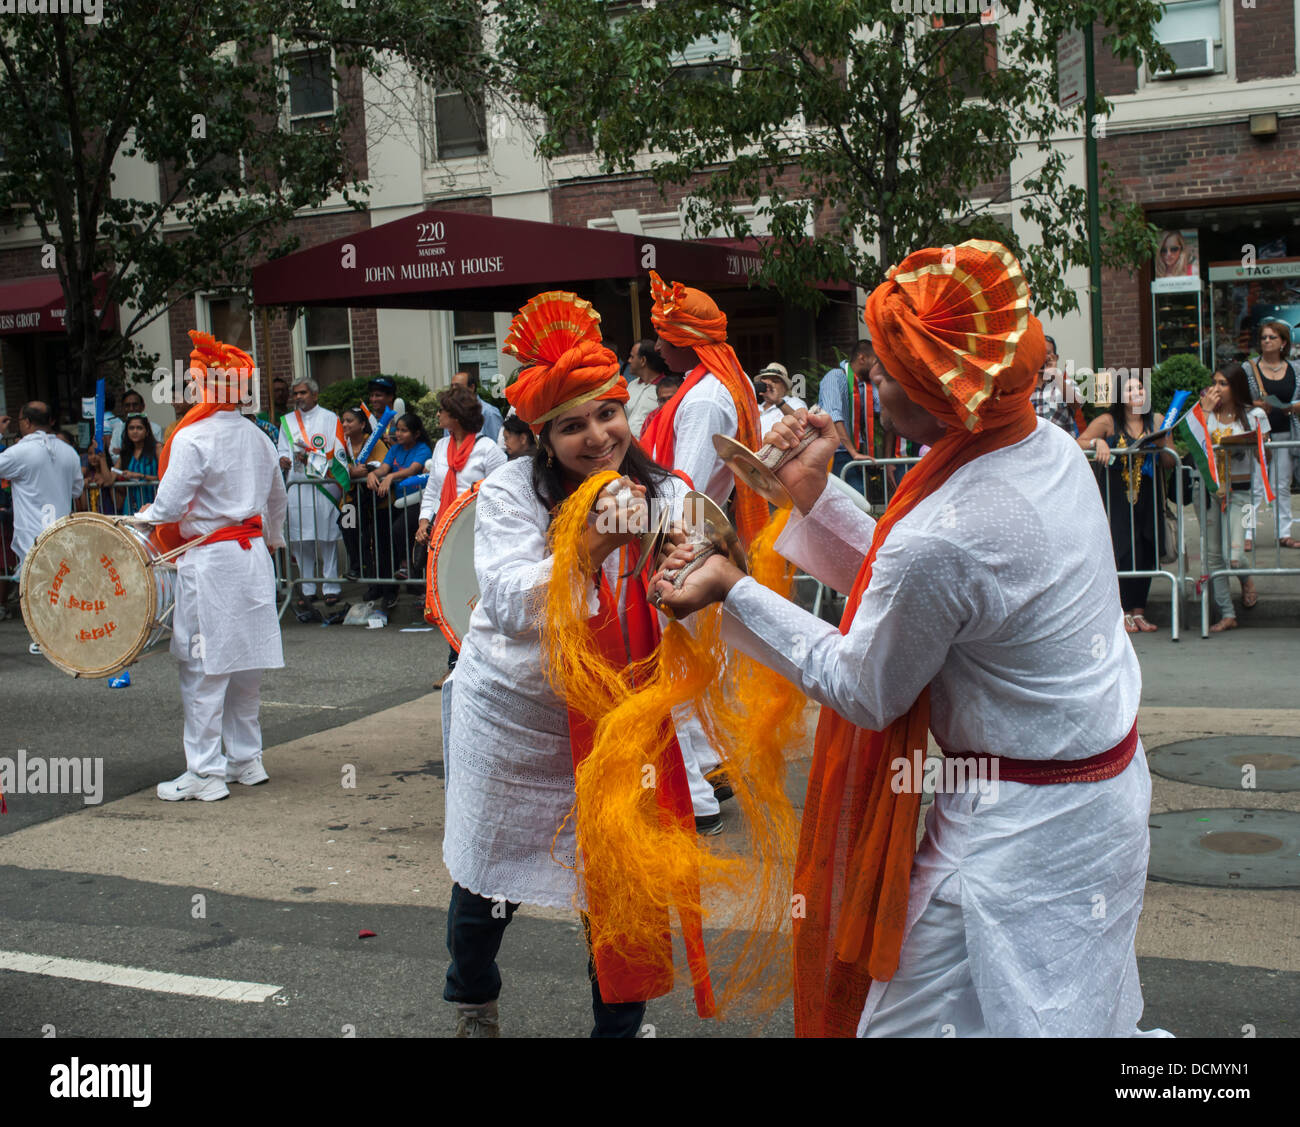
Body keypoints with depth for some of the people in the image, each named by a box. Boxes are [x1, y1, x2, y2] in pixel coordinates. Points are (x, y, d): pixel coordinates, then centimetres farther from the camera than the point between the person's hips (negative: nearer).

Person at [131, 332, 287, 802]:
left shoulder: (192, 438, -14)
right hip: (252, 553, 7)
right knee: (245, 664, 15)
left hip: (208, 560, -7)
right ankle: (245, 759, 23)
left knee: (203, 670, 0)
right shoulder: (258, 437, 8)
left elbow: (168, 506, -16)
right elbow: (277, 500, 20)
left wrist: (139, 518, 5)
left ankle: (205, 773, 4)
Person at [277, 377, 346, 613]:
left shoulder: (329, 418, 8)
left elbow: (337, 454, 2)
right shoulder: (287, 421, 19)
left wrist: (311, 458, -11)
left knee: (327, 538, -5)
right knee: (300, 540, 1)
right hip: (296, 487, 3)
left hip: (324, 486, -3)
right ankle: (308, 590, 7)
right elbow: (283, 451, 15)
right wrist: (284, 460, -8)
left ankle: (331, 588, -1)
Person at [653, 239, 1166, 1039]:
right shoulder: (1049, 446, -4)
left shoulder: (939, 539, -31)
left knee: (917, 1017, 7)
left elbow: (863, 692, -12)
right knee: (1078, 1008, 25)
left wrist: (733, 592, -8)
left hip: (1024, 835, -9)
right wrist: (815, 495, 7)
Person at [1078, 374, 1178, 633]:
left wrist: (1161, 446, -12)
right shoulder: (1108, 422, -2)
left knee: (1147, 553, 2)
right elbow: (1077, 445, -9)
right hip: (1117, 499, -4)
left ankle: (1138, 611, 11)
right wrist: (1098, 442, -26)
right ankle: (1124, 612, -2)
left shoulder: (1157, 421, 8)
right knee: (1126, 552, -11)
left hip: (1148, 498, 4)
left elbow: (1171, 462, 7)